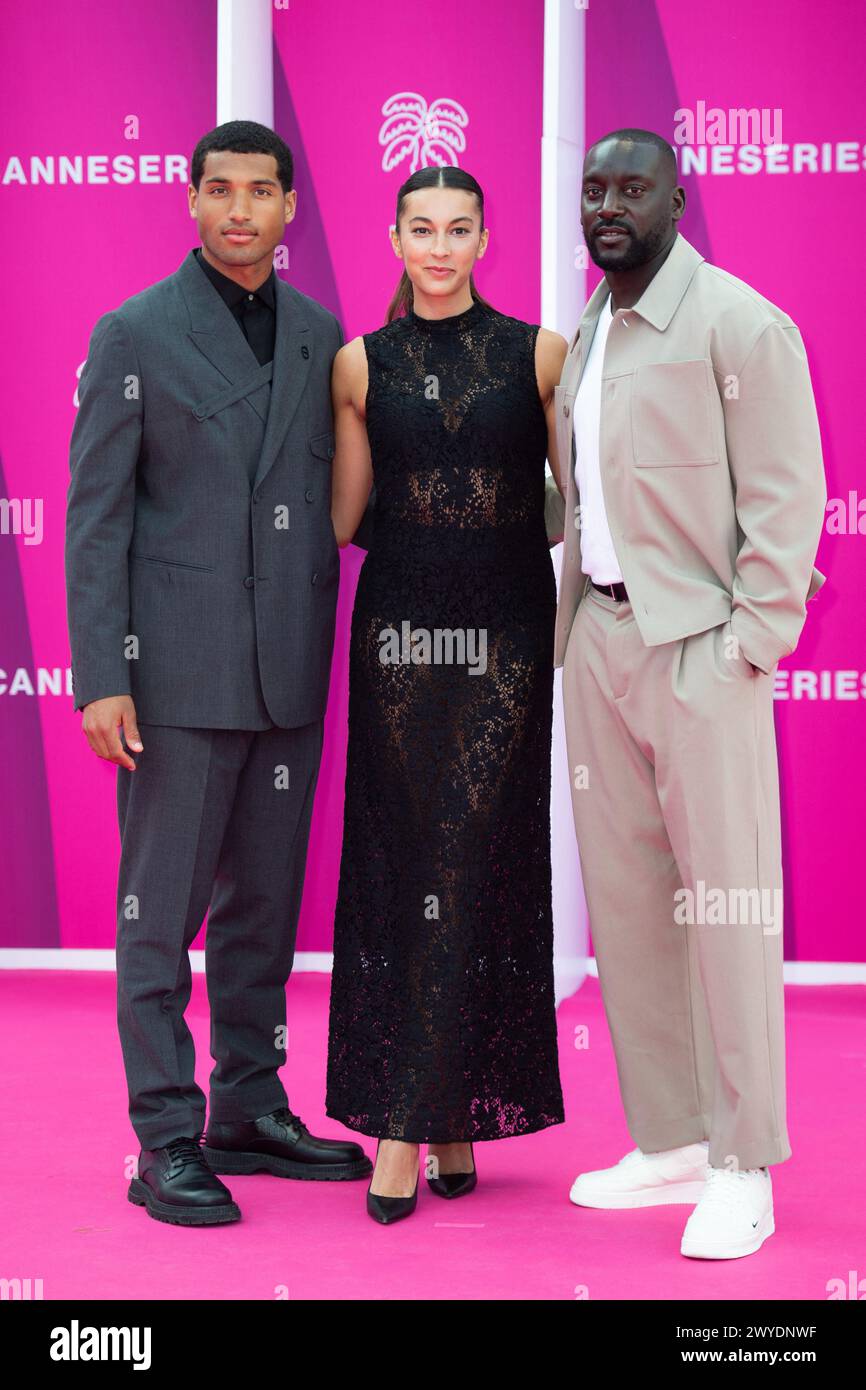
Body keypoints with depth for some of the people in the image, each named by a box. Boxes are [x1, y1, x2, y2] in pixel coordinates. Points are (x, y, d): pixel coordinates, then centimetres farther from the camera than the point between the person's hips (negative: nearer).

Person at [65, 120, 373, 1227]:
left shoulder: (319, 334, 10)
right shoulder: (135, 334, -3)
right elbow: (94, 515, -5)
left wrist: (325, 646, 10)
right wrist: (100, 679, -12)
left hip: (288, 674, 5)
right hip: (180, 670, -5)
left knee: (267, 905, 12)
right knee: (162, 909, 0)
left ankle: (250, 1112, 24)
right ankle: (167, 1143, 8)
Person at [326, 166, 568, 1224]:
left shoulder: (539, 354, 3)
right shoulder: (361, 365, 6)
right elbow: (338, 518, 10)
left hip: (505, 633, -1)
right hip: (399, 627, 1)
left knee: (476, 864, -5)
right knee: (399, 865, 1)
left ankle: (414, 1123, 0)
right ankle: (446, 1116, 10)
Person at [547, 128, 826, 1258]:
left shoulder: (738, 323, -7)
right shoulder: (586, 337, 16)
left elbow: (787, 495, -11)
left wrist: (750, 645, -15)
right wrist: (574, 624, 10)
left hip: (700, 644, -8)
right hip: (599, 634, 8)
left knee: (724, 900, -4)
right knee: (625, 897, 10)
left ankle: (744, 1174, 3)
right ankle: (669, 1144, 20)